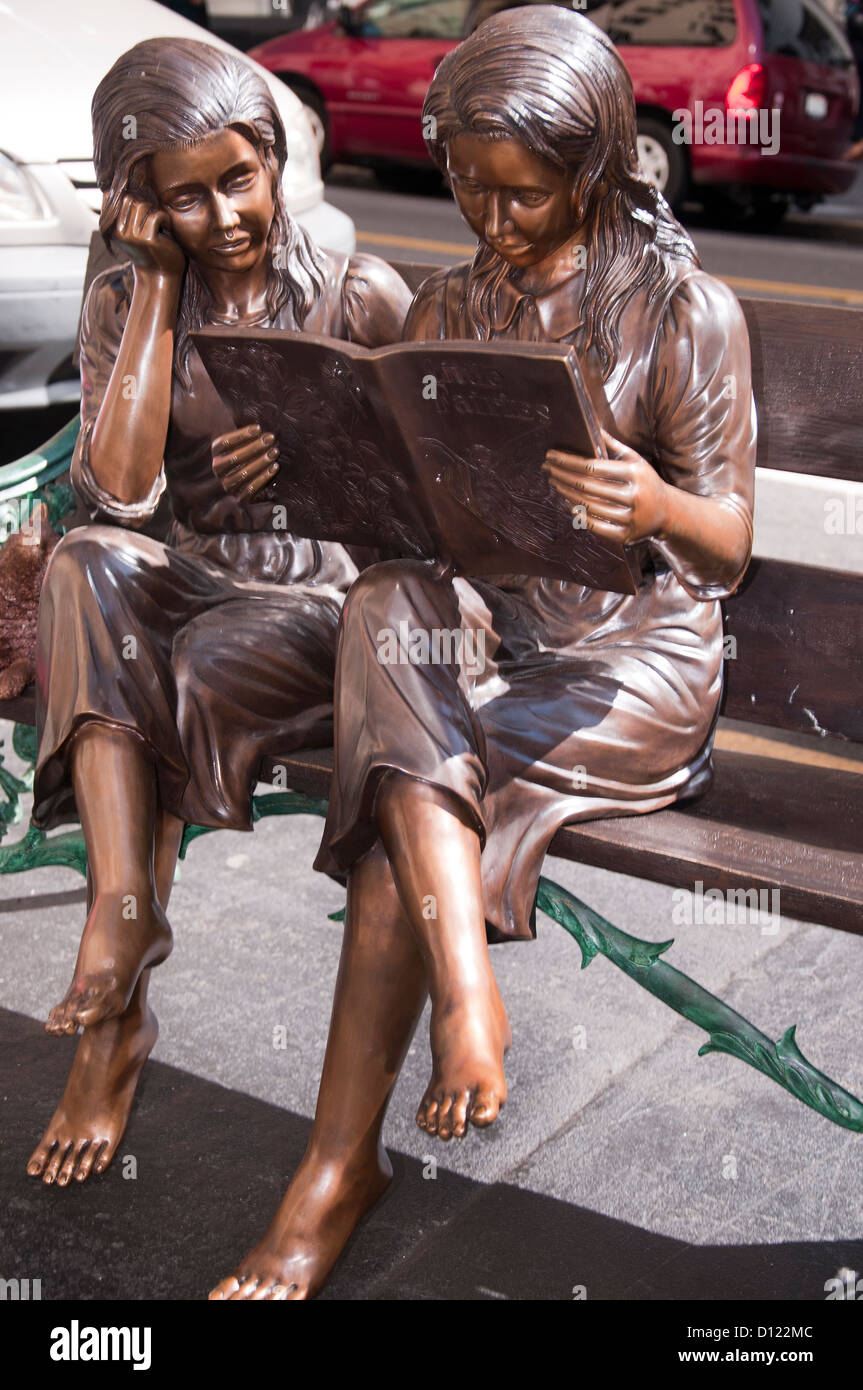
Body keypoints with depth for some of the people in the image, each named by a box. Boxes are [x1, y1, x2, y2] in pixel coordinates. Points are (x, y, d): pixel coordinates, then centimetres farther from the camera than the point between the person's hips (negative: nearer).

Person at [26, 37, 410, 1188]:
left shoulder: (361, 297, 2)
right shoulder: (127, 306, 7)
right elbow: (120, 492, -11)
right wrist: (156, 286, -8)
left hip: (325, 585, -2)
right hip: (186, 577, 2)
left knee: (200, 675, -35)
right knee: (90, 564, -33)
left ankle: (117, 967, -21)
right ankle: (126, 915, -40)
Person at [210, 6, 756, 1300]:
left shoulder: (687, 311, -3)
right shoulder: (448, 308, 11)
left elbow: (730, 549, -8)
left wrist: (659, 507, -32)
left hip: (638, 651, -4)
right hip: (477, 628, 4)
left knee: (405, 803, -28)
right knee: (396, 609, -32)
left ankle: (340, 1167, -22)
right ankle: (466, 994, -37)